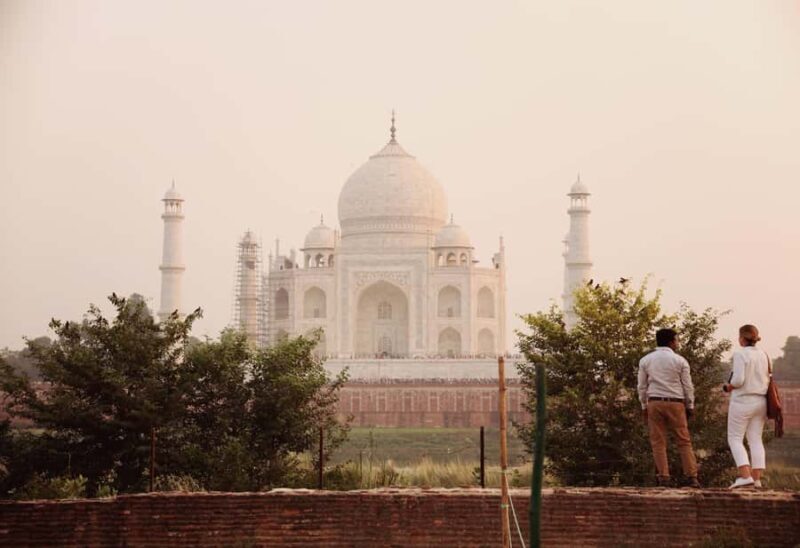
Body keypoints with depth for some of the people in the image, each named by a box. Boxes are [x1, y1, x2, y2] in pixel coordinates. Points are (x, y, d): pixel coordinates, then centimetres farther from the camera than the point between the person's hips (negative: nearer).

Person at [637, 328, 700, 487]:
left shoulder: (645, 360, 5)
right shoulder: (680, 361, -1)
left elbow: (642, 386, 7)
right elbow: (688, 386, 1)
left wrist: (644, 407, 13)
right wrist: (690, 407, 9)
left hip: (654, 403, 1)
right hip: (676, 403, -1)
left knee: (658, 442, 3)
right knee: (684, 441, 5)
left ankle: (663, 477, -2)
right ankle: (691, 477, 1)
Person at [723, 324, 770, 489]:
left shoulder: (740, 354, -13)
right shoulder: (763, 355, 8)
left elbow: (738, 380, -19)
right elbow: (767, 380, 12)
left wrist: (729, 387, -1)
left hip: (742, 401, -6)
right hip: (760, 401, 6)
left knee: (735, 438, 0)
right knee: (756, 440, 8)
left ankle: (745, 475, -14)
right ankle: (757, 478, 2)